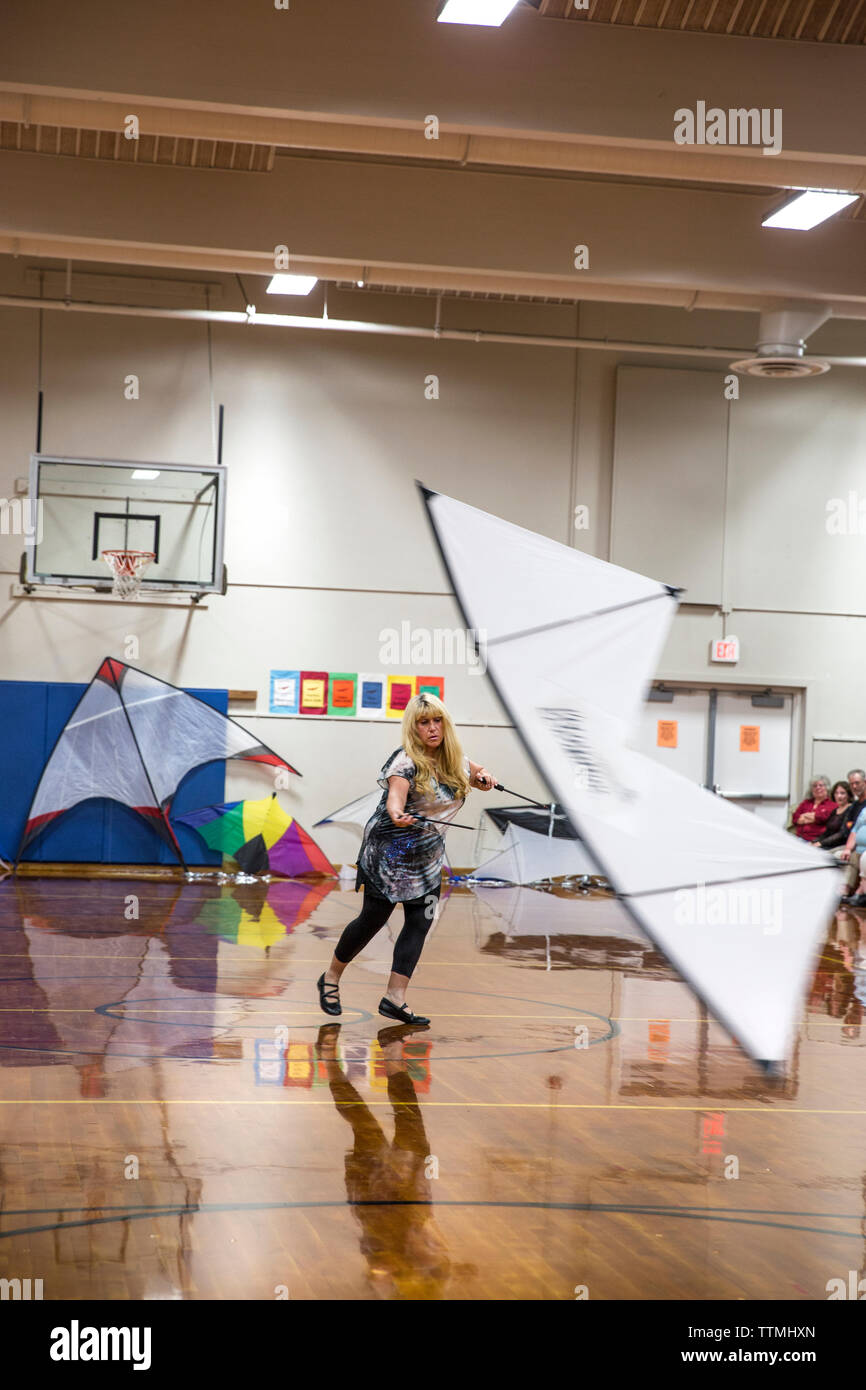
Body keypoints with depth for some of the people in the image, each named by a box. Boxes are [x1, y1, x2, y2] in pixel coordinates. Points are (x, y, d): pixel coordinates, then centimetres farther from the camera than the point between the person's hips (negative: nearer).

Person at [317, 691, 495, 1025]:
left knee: (420, 923, -3)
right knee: (373, 919, 0)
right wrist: (397, 817, -59)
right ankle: (330, 979, 20)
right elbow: (395, 797, -36)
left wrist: (484, 778, -4)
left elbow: (477, 774, 21)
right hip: (389, 851, -6)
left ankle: (395, 998, -3)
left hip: (428, 859, 6)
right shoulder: (405, 762, -19)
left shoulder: (454, 761, 2)